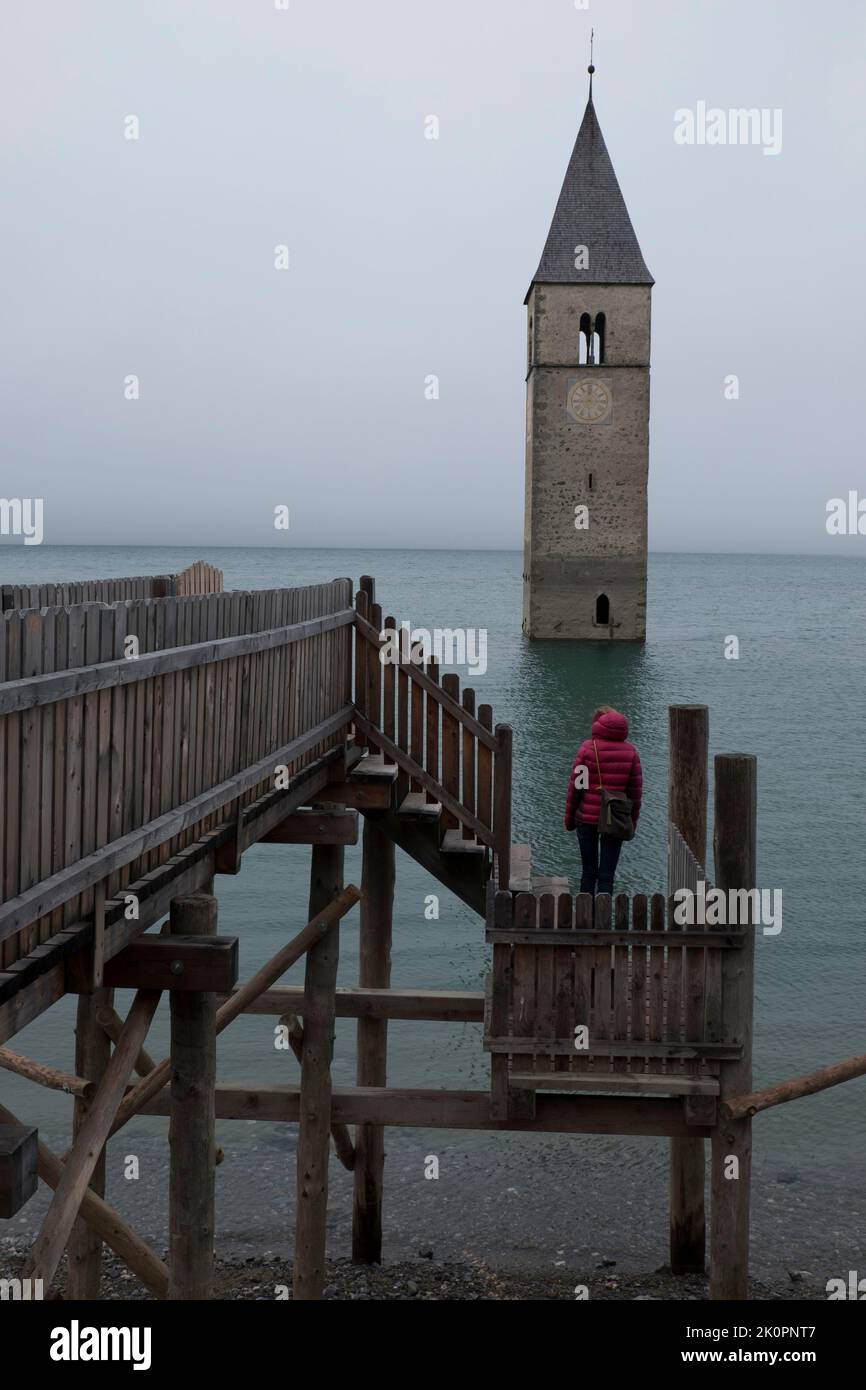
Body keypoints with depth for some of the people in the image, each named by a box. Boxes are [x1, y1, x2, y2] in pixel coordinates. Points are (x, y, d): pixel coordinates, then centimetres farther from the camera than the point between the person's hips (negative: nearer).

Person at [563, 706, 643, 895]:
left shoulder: (588, 748, -7)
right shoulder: (630, 751, 0)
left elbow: (575, 785, -5)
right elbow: (636, 790, 2)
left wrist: (569, 816, 5)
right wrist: (632, 821, 12)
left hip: (587, 818, -1)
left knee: (588, 872, 12)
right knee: (607, 875, 5)